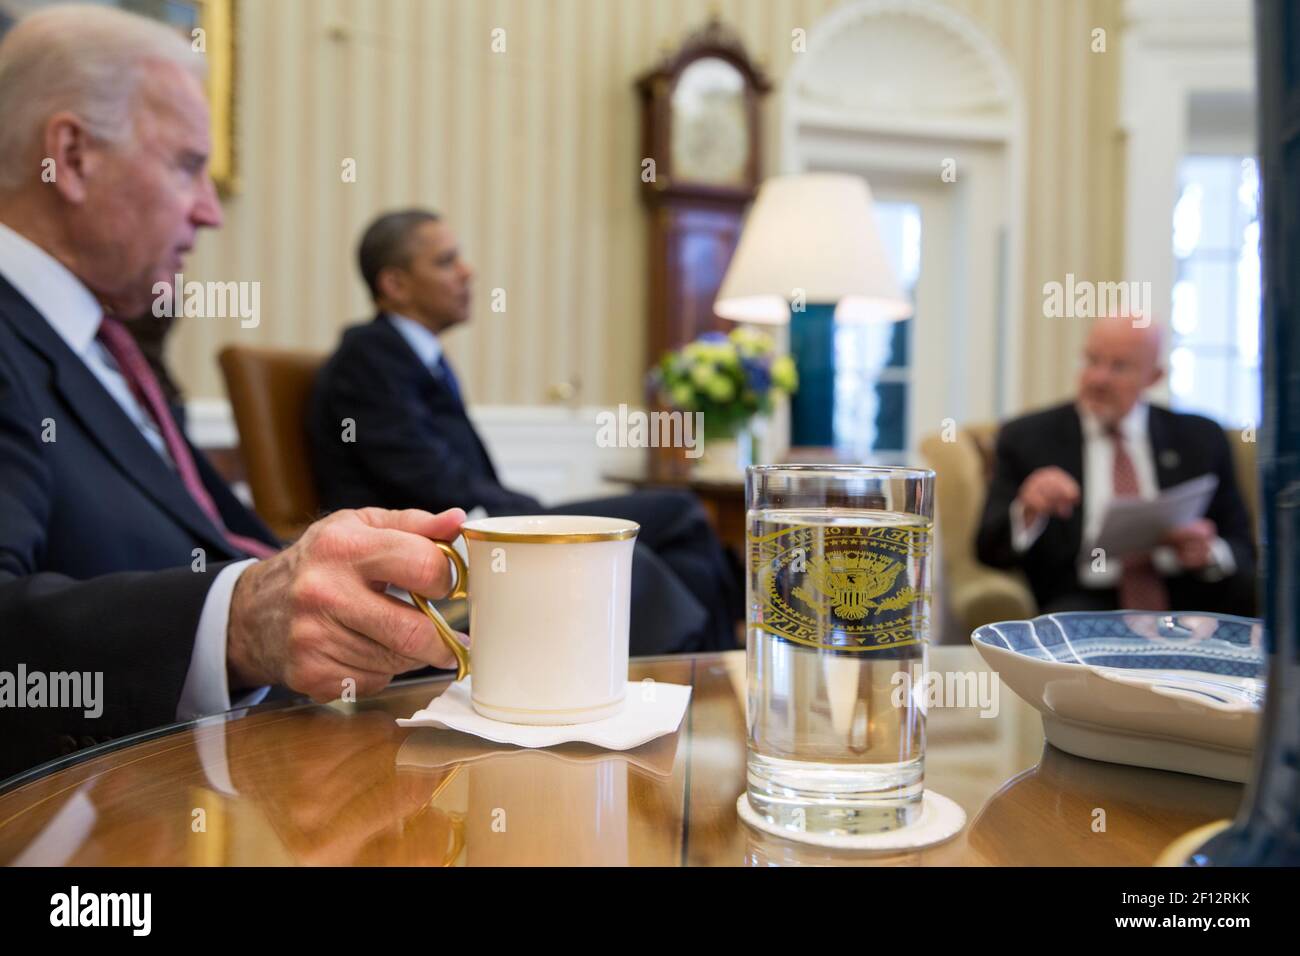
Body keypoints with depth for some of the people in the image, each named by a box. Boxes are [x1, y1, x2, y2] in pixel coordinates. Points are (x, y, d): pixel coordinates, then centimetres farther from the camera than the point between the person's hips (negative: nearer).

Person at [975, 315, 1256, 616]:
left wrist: (1211, 552, -11)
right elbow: (990, 550, 0)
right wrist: (1026, 512, -21)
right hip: (1082, 603, -4)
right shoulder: (1026, 437, 6)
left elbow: (1241, 551, 13)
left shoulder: (1201, 438, 13)